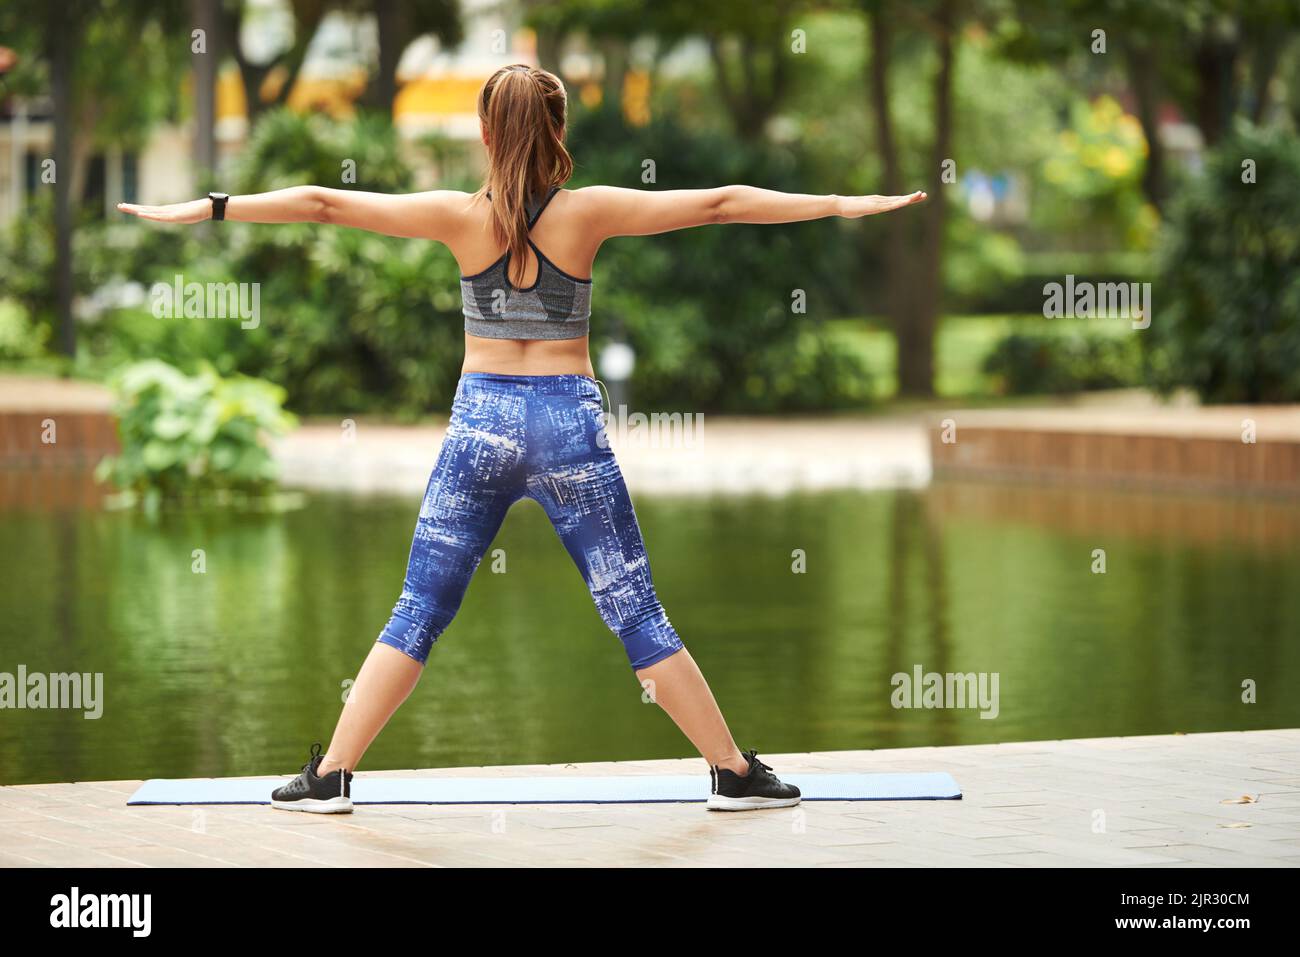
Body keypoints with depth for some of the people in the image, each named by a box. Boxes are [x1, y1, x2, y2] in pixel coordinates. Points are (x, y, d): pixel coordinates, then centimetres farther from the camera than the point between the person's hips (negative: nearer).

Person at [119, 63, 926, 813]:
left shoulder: (461, 216, -5)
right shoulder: (587, 213, -7)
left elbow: (322, 204, -3)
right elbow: (718, 205, -6)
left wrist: (204, 209, 4)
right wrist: (843, 205, -2)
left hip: (480, 422, 1)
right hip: (570, 423, -1)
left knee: (419, 611, 8)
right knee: (637, 612, 6)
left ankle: (330, 776, 6)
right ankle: (736, 773, 10)